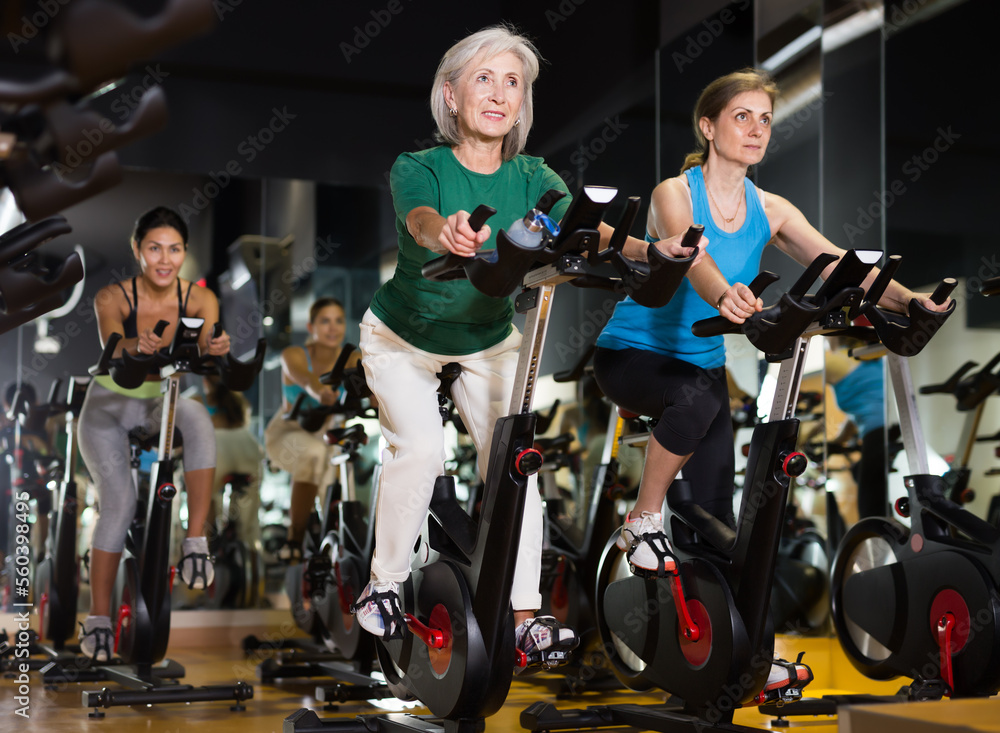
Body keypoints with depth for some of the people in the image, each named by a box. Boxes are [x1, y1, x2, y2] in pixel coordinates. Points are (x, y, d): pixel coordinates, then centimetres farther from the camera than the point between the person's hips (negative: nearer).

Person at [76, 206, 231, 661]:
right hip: (110, 404, -1)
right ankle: (98, 618, -4)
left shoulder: (199, 299, -12)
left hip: (164, 400, 1)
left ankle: (196, 542, -30)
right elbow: (110, 344, -36)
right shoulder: (113, 297, -17)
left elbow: (205, 345, -29)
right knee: (119, 501, -18)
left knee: (198, 418, -34)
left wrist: (215, 346, -53)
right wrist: (135, 346, -59)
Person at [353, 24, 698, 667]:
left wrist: (650, 249, -53)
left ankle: (524, 613, -7)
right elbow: (422, 220, -47)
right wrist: (447, 232, -72)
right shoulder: (419, 169, -24)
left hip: (488, 341, 3)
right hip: (403, 337, -3)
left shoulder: (531, 177, -15)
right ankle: (384, 585, 1)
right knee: (421, 451, -20)